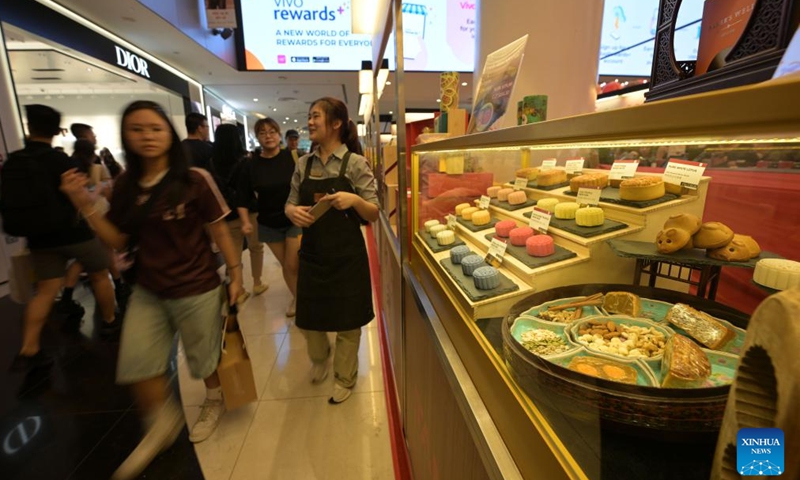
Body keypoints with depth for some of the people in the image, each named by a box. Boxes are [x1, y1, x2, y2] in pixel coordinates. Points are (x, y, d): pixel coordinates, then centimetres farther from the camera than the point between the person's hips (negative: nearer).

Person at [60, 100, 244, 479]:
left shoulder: (194, 180, -14)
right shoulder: (126, 186, 1)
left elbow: (218, 230, -8)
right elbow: (118, 240, 3)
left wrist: (235, 273, -6)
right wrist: (85, 205, -9)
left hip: (197, 290, -5)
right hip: (147, 292, 5)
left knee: (204, 357, 14)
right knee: (136, 366, 12)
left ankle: (214, 401, 45)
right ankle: (163, 422, 39)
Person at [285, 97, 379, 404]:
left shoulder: (356, 164, -8)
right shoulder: (304, 164, 4)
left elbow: (373, 214, -7)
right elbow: (291, 204, 11)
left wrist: (354, 200, -27)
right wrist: (292, 211, -12)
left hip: (346, 256, -4)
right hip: (312, 253, 4)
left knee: (347, 322, 11)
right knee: (308, 319, 16)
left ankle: (345, 378, 38)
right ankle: (319, 359, 51)